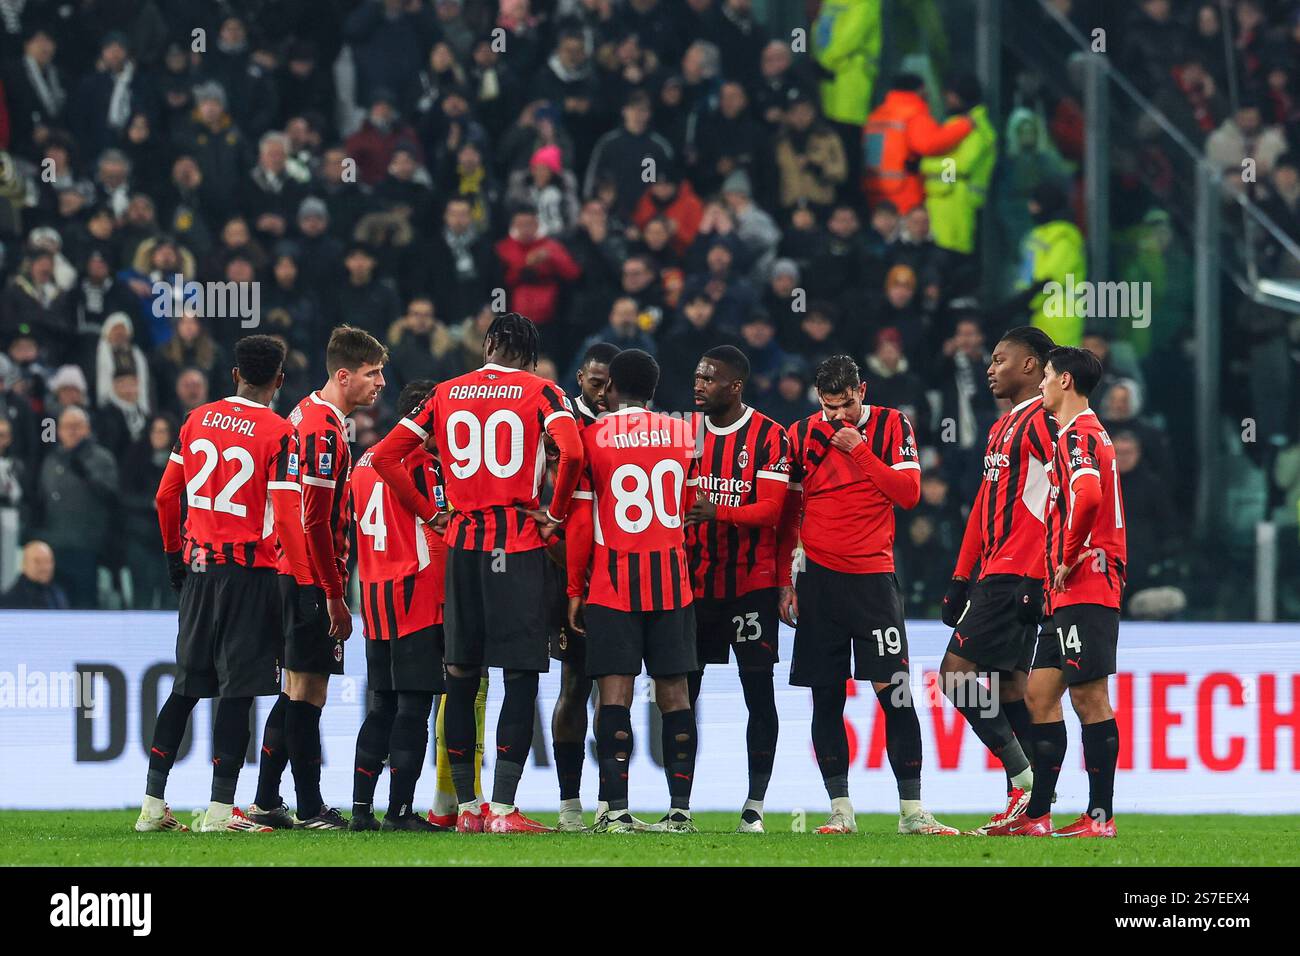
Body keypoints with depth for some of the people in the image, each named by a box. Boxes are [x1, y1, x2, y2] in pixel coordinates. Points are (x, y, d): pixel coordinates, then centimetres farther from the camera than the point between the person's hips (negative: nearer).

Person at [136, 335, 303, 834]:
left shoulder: (198, 419, 7)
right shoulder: (279, 433, -10)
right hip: (249, 568, -6)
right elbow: (285, 516, -16)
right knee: (237, 689, -2)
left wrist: (175, 554, 24)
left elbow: (166, 496, 12)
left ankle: (153, 805, 13)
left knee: (186, 687, 13)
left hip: (198, 563, 6)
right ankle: (221, 808, -4)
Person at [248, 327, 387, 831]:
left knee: (296, 691, 14)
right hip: (313, 579, -10)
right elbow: (315, 521, -20)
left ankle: (266, 802, 17)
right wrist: (334, 595, -18)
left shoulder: (308, 414, 15)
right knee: (307, 693, -6)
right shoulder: (324, 429, -17)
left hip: (296, 576, 10)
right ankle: (311, 809, -3)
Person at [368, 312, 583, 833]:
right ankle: (502, 808, -11)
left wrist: (427, 512, 13)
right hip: (518, 542, -4)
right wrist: (554, 514, -5)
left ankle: (466, 806, 11)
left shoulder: (447, 393, 11)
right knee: (521, 673, -3)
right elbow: (571, 452, -18)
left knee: (461, 674, 10)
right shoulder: (539, 392, 0)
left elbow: (384, 455, 9)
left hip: (462, 542, 4)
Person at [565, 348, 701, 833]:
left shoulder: (593, 438, -3)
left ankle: (617, 810, -11)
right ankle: (680, 807, 2)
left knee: (615, 692, -4)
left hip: (612, 580, -3)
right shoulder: (684, 434, 6)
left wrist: (575, 589, 5)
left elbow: (581, 523, -2)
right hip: (672, 581, 3)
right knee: (673, 691, 5)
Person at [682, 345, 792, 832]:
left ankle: (755, 807, 2)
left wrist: (718, 512, -28)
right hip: (693, 583, 4)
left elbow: (771, 509, -13)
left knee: (759, 693, -3)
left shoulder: (768, 437, -5)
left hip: (750, 585, -4)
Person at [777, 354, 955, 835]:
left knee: (895, 694, -7)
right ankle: (840, 810, 7)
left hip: (873, 578, -2)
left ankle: (911, 810, -4)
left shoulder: (892, 426, 2)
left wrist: (859, 450, -12)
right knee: (826, 699, 2)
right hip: (819, 579, 2)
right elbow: (788, 512, 10)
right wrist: (783, 580, 7)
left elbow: (909, 493, -8)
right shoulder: (802, 435, 5)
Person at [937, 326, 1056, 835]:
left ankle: (1024, 777, -11)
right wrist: (961, 578, 22)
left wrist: (1039, 580, -23)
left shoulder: (1044, 422, -10)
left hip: (1017, 577, -10)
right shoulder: (1002, 428, 21)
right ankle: (1027, 801, 6)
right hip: (995, 574, 10)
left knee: (957, 670, -12)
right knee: (1008, 683, 7)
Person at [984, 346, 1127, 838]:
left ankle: (1100, 815, -7)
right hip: (1068, 594, 10)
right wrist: (1060, 571, 19)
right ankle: (1037, 814, 11)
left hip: (1085, 589, -10)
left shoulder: (1078, 435, -12)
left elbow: (1087, 497, -30)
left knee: (1089, 696, -8)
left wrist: (1069, 559, -19)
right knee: (1040, 695, 9)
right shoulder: (1082, 434, 20)